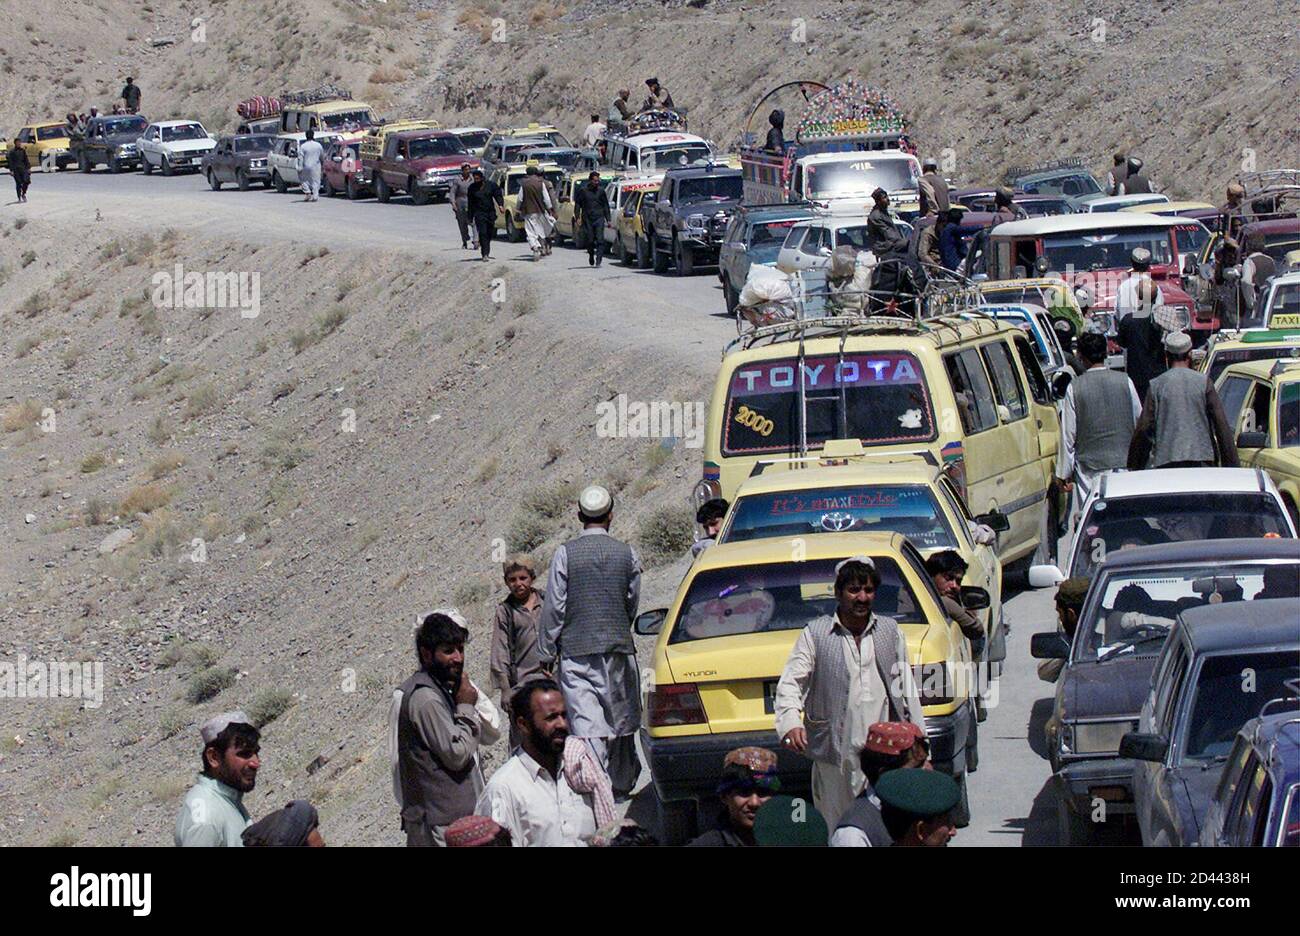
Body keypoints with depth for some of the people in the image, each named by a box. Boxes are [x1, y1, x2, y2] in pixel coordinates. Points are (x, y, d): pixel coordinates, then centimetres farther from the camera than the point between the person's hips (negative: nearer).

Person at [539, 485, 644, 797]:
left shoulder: (565, 554, -6)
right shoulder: (627, 554, 0)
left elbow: (554, 607, -5)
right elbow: (632, 604, 9)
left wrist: (548, 653, 3)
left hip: (576, 650, -2)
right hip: (618, 648, 2)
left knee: (585, 723, -6)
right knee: (621, 718, 18)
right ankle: (622, 781, 32)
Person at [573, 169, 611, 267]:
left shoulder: (601, 191, 7)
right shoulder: (583, 190, 2)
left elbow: (606, 205, 14)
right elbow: (577, 204, 6)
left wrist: (608, 219, 10)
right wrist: (578, 217, -3)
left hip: (599, 218, 0)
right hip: (587, 219, 0)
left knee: (600, 239, -11)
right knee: (590, 240, 6)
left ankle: (598, 260, -12)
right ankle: (591, 256, 29)